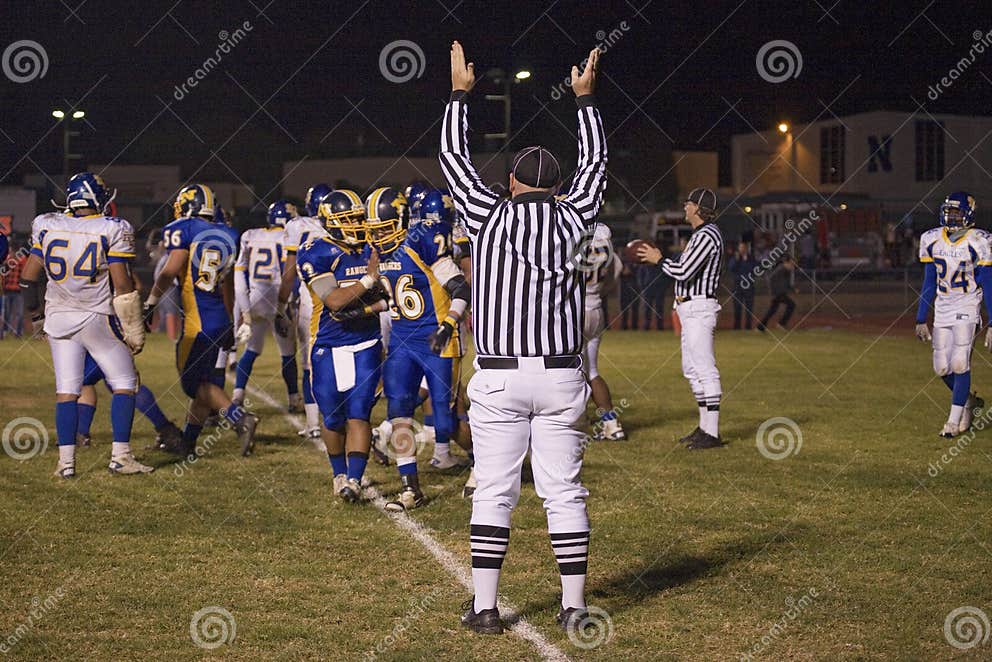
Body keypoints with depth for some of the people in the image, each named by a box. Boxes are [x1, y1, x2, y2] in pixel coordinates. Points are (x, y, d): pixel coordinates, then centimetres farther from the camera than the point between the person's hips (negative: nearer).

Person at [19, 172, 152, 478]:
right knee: (124, 384, 8)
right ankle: (120, 456, 2)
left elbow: (28, 277, 9)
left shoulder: (47, 227, 3)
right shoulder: (112, 230, -9)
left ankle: (66, 460, 2)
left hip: (59, 318, 4)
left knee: (66, 390, 7)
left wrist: (35, 313, 25)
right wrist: (134, 331, -4)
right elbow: (122, 284, -12)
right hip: (98, 318, -4)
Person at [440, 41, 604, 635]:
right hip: (562, 376, 2)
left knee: (493, 493, 2)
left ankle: (484, 608, 4)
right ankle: (574, 606, 9)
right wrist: (585, 96, 31)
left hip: (499, 378, -1)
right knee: (564, 491, 5)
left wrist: (460, 92, 23)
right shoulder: (573, 219, 3)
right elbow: (596, 161, 20)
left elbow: (453, 156, 12)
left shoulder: (489, 215, -1)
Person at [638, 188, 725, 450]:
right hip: (689, 308, 11)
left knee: (705, 369, -10)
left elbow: (684, 272, -21)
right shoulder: (699, 234, 18)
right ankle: (705, 426, 22)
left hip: (699, 308, -11)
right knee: (691, 369, 15)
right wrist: (658, 258, 15)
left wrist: (658, 260, -8)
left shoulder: (707, 235, -15)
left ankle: (712, 433, -10)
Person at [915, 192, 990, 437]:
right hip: (942, 308, 5)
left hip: (967, 308, -5)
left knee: (960, 364, -14)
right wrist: (921, 320, 10)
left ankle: (954, 421, -4)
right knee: (942, 368, 3)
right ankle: (969, 401, 31)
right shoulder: (932, 240, 3)